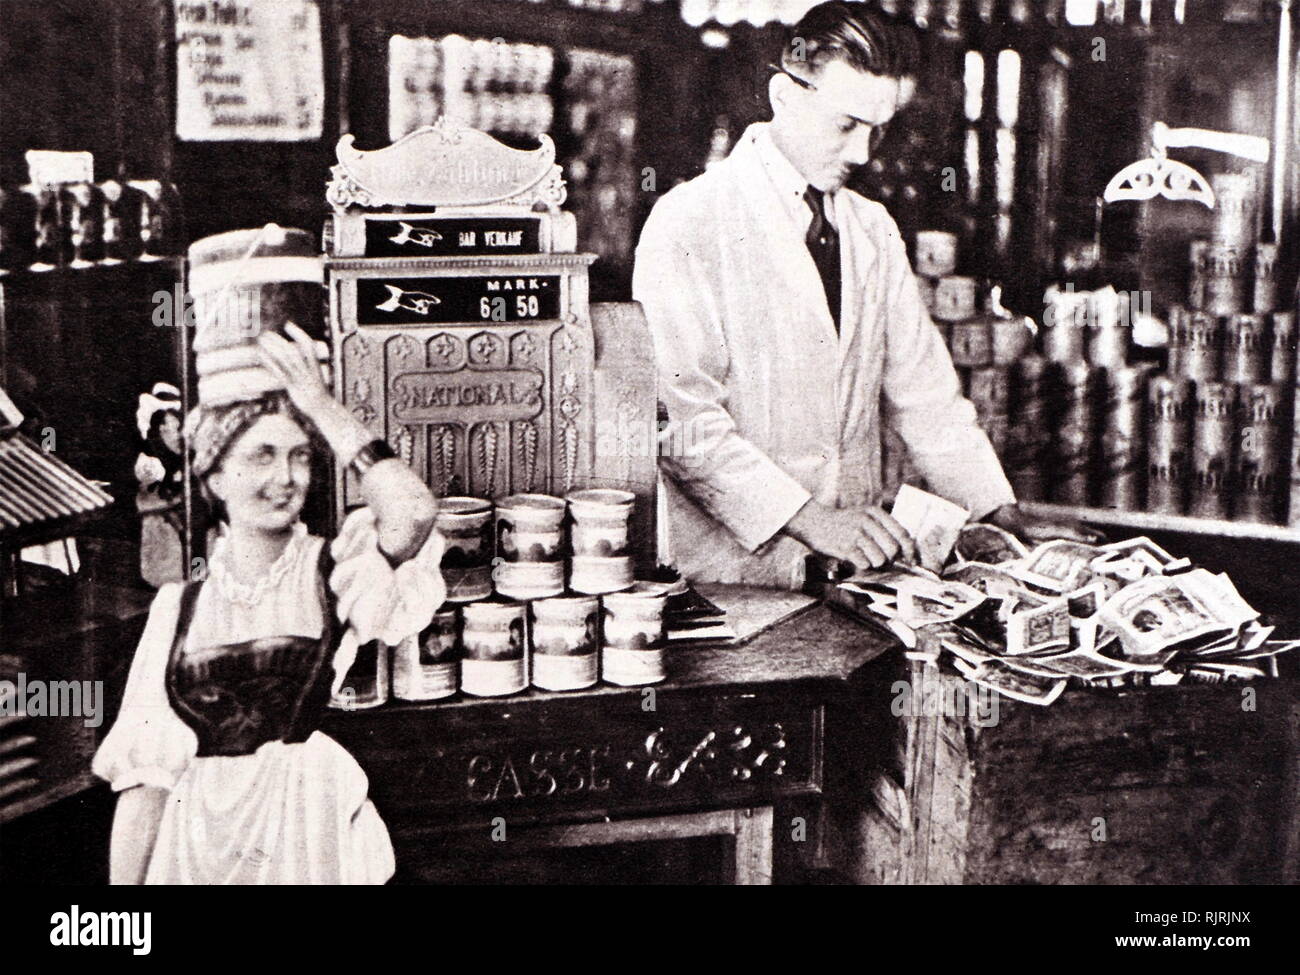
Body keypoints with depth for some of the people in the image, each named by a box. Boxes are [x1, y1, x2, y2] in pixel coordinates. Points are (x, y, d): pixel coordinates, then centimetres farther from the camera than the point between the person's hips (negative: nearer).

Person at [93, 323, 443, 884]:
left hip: (308, 837, -2)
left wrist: (324, 409, -16)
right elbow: (145, 774, 3)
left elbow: (413, 514, -26)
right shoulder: (179, 607, 2)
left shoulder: (335, 570, -3)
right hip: (197, 844, 2)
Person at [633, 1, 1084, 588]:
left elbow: (923, 392, 16)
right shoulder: (687, 223, -7)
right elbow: (681, 418, -15)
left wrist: (1005, 517, 7)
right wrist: (806, 516, -21)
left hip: (857, 567, 5)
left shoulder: (874, 231, 15)